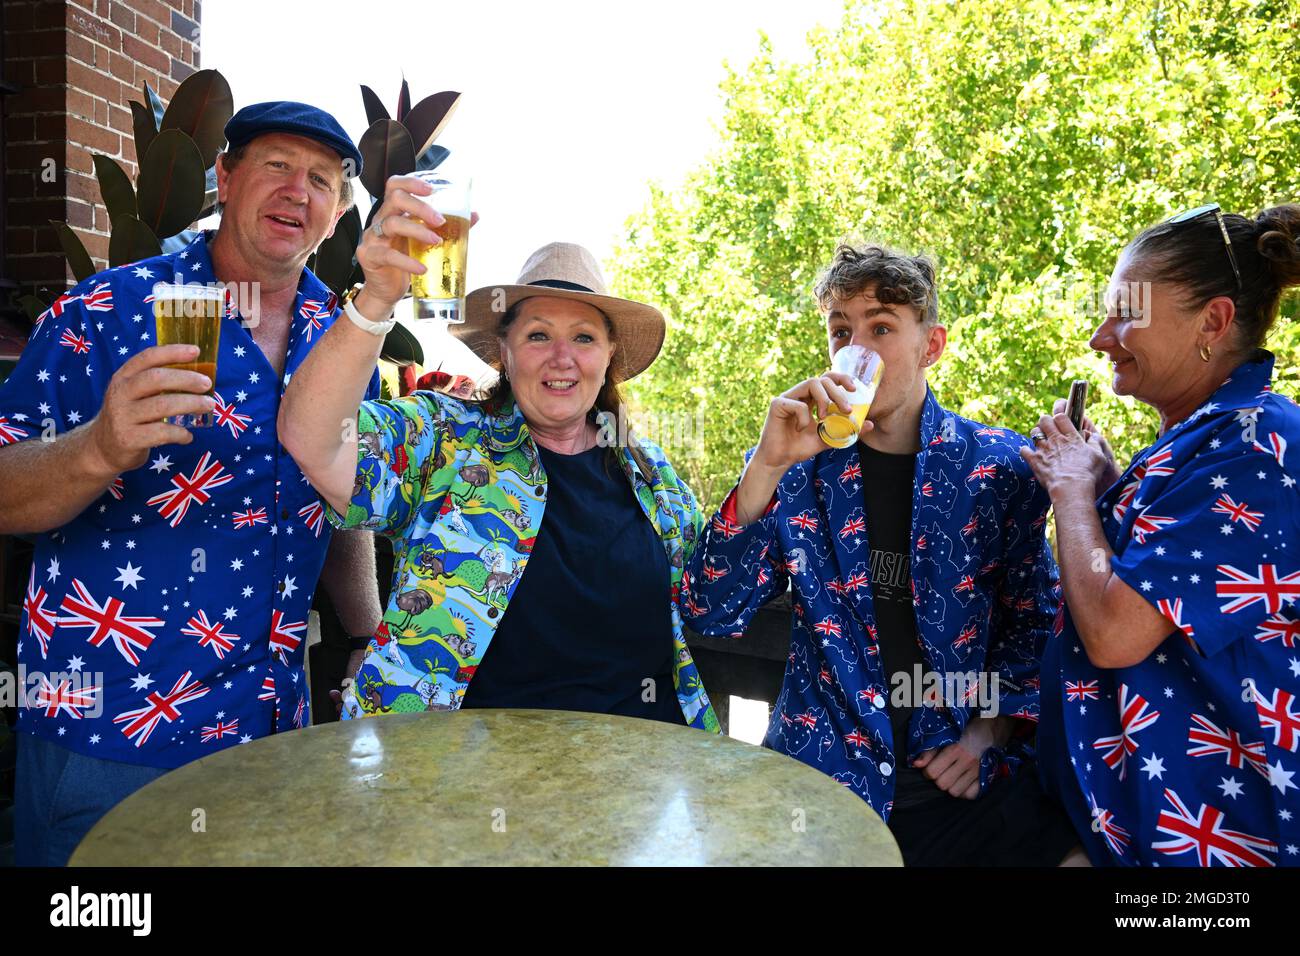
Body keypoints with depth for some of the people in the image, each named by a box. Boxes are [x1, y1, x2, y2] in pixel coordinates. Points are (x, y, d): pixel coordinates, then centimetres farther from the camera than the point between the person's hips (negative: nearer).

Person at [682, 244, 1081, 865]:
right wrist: (766, 466, -21)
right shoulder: (800, 466, -1)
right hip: (822, 766, 0)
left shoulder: (1001, 465, 0)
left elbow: (1034, 618, 9)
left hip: (969, 782, 1)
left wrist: (992, 728, -4)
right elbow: (711, 615, -11)